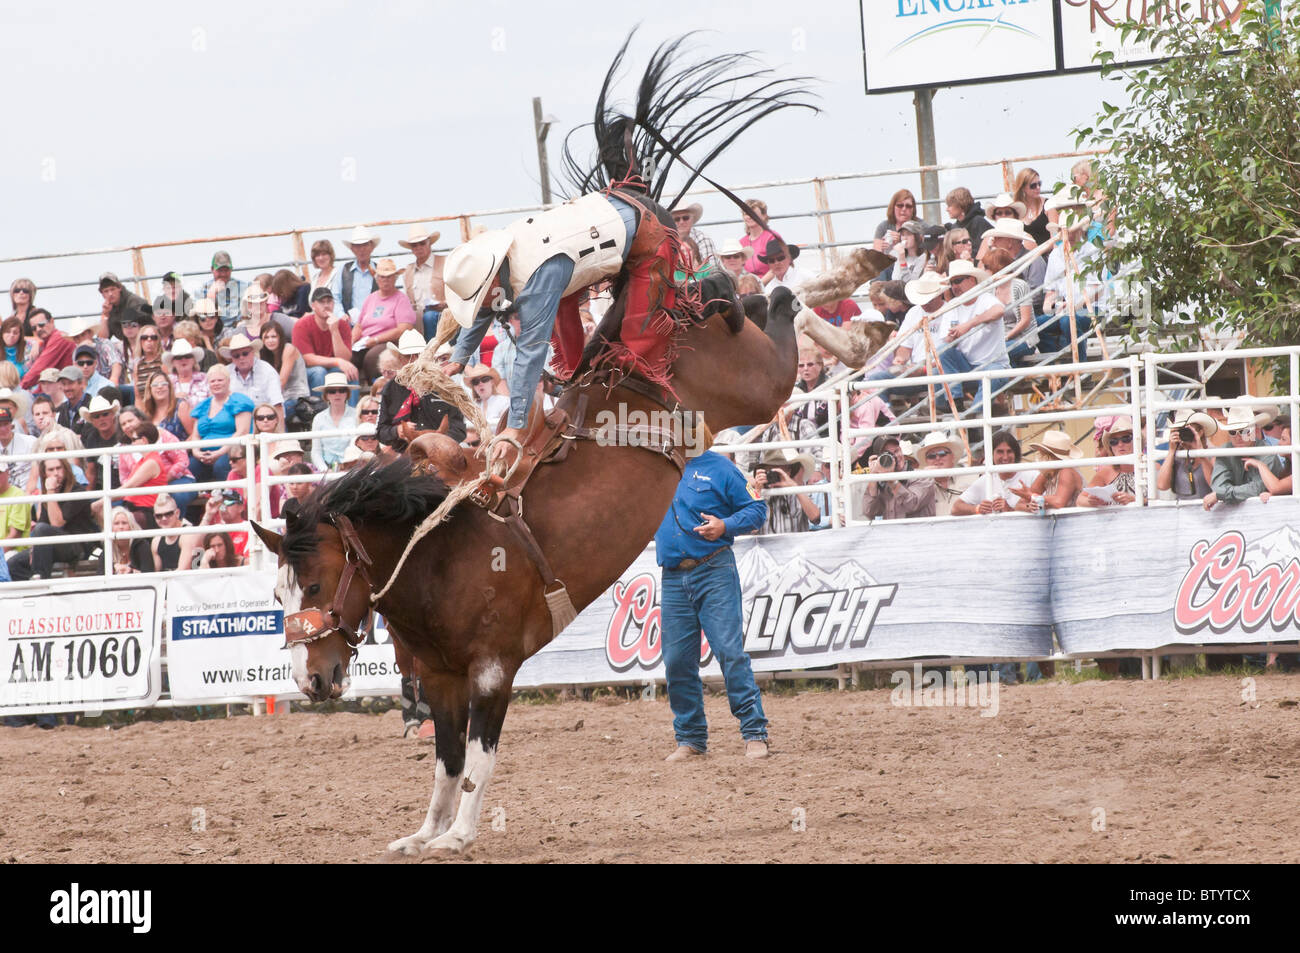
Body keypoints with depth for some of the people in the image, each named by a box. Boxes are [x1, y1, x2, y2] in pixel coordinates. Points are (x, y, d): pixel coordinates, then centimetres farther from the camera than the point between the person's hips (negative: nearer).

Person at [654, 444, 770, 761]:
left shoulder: (720, 469, 1)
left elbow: (757, 509, 0)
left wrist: (726, 526, -17)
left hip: (714, 574, -5)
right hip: (673, 578, 5)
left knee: (730, 652, -10)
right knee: (677, 662, 5)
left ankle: (754, 734, -7)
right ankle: (690, 738, 14)